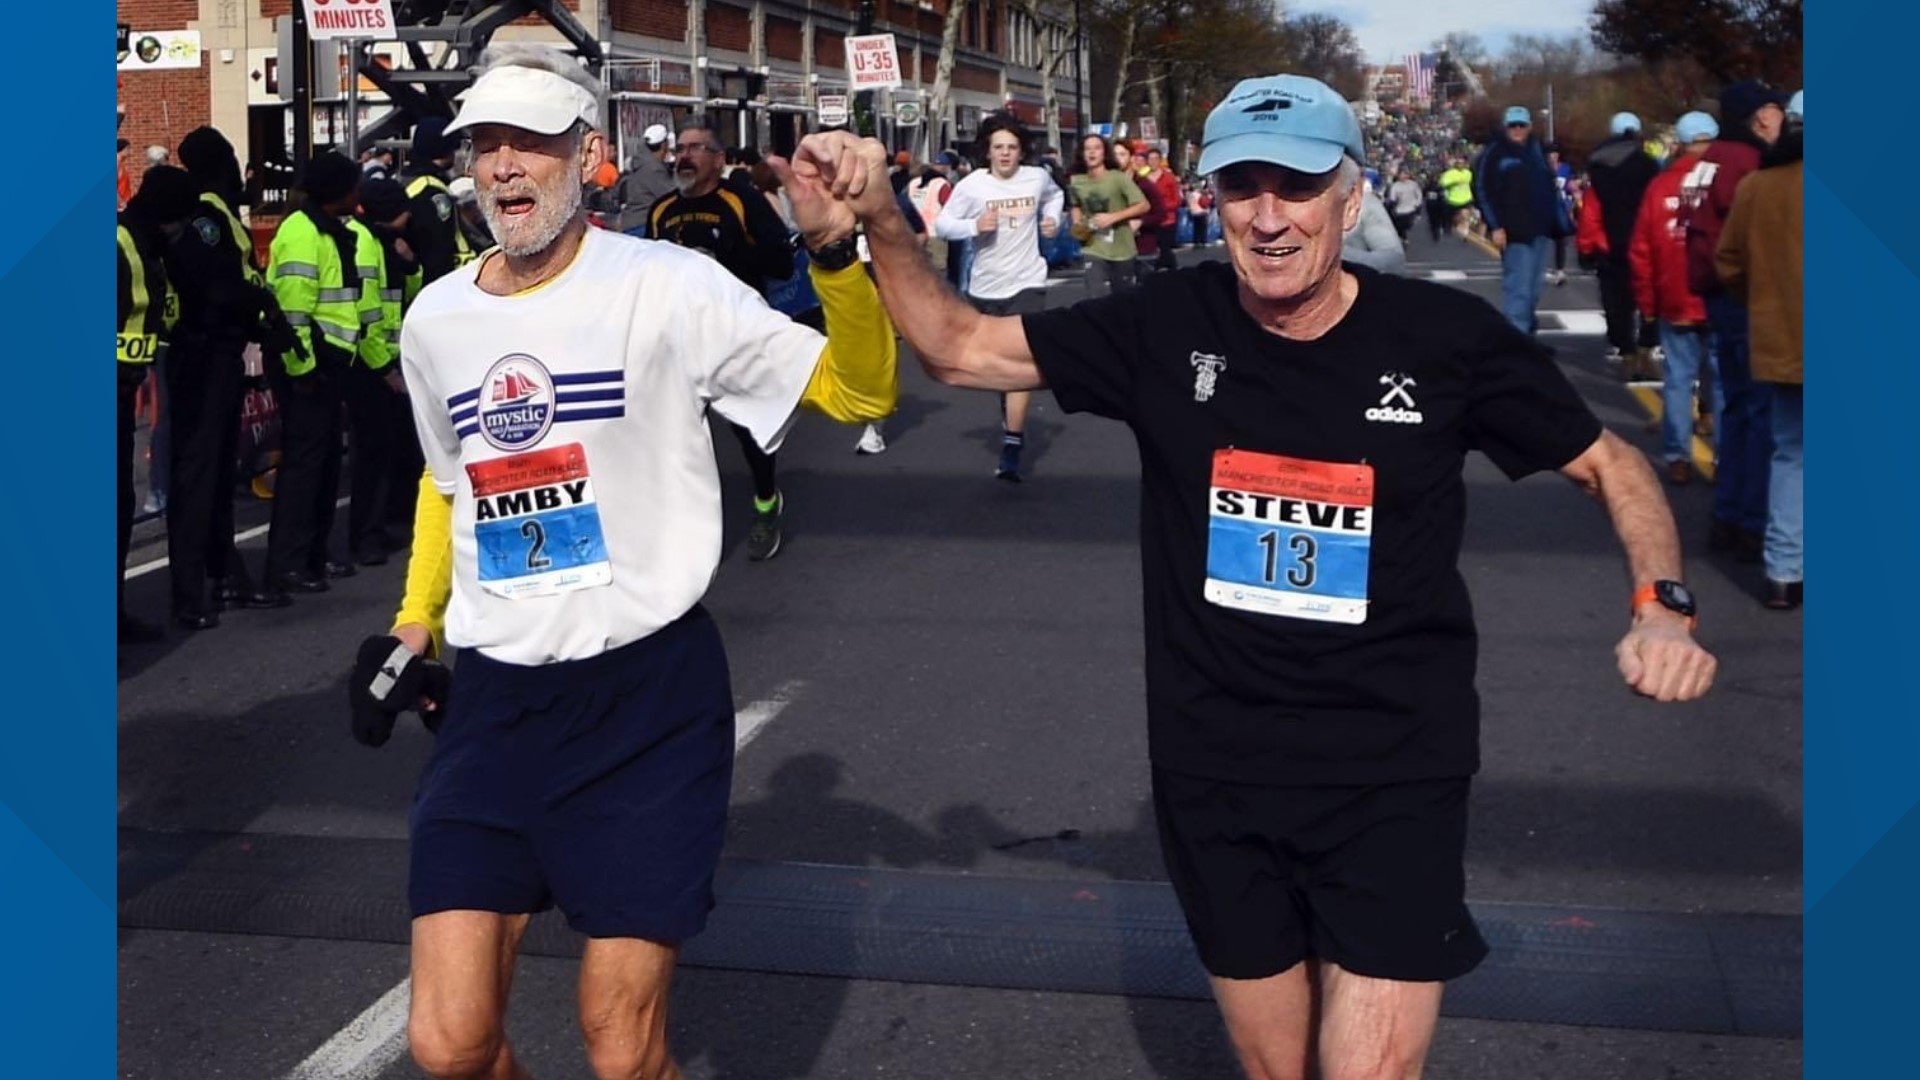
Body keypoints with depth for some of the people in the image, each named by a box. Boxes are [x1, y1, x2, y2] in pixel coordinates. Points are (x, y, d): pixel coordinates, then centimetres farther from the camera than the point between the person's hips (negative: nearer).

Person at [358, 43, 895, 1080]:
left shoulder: (668, 286, -9)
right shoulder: (434, 318, 6)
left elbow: (861, 392, -9)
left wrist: (835, 254, -24)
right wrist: (414, 622, 19)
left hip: (650, 692, -4)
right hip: (495, 696, 4)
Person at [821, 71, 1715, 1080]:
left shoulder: (1447, 339, -9)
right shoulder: (1168, 325, -5)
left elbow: (1611, 464, 3)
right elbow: (958, 348, 0)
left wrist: (1661, 605, -15)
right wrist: (881, 220, -16)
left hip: (1392, 777, -2)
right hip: (1216, 774, 2)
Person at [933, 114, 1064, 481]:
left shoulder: (1037, 177, -2)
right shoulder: (971, 185, -10)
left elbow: (1054, 195, 22)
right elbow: (942, 224, -8)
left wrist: (1053, 218, 4)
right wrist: (974, 226, -23)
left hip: (1026, 282, -1)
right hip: (985, 286, 1)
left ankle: (1012, 450, -18)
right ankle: (1010, 420, 47)